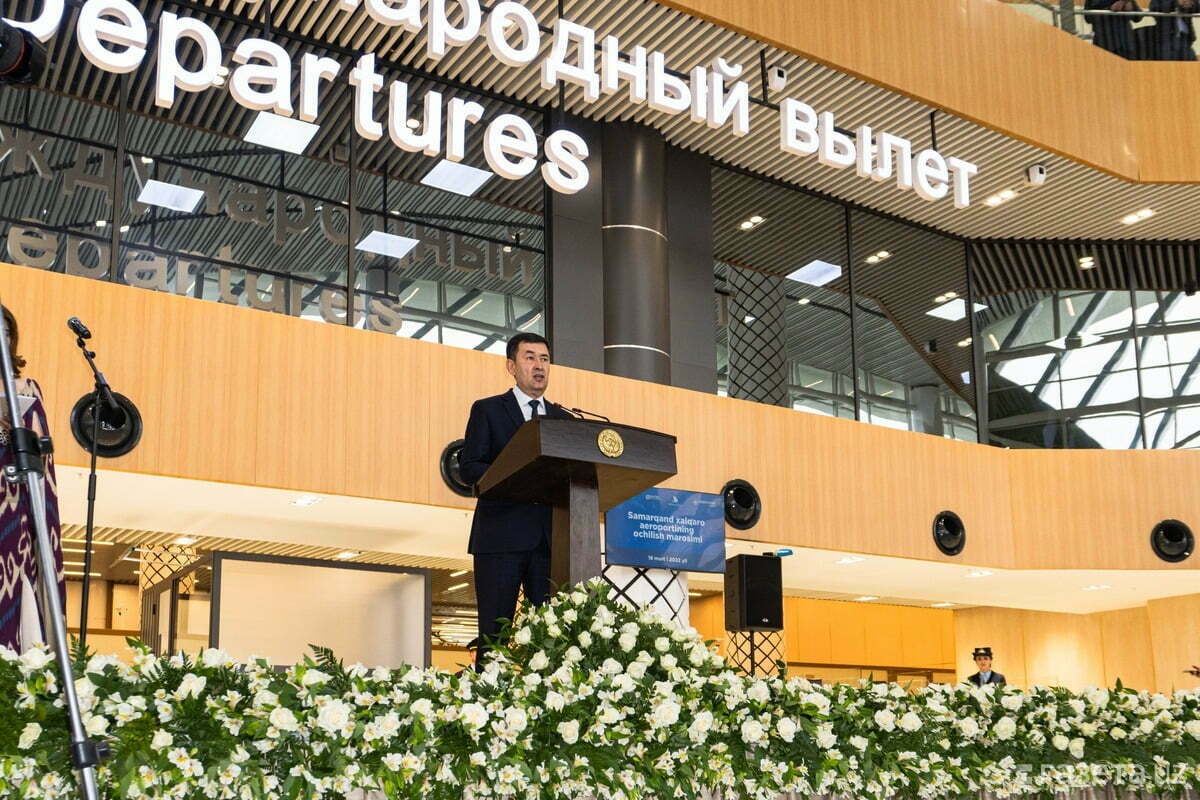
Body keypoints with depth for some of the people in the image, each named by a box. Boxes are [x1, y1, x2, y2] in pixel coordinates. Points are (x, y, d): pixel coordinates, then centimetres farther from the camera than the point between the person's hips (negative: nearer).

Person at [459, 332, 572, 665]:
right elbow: (468, 467, -3)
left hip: (551, 539, 4)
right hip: (501, 537, -3)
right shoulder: (488, 410, 8)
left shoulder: (564, 419, 19)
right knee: (494, 632, -3)